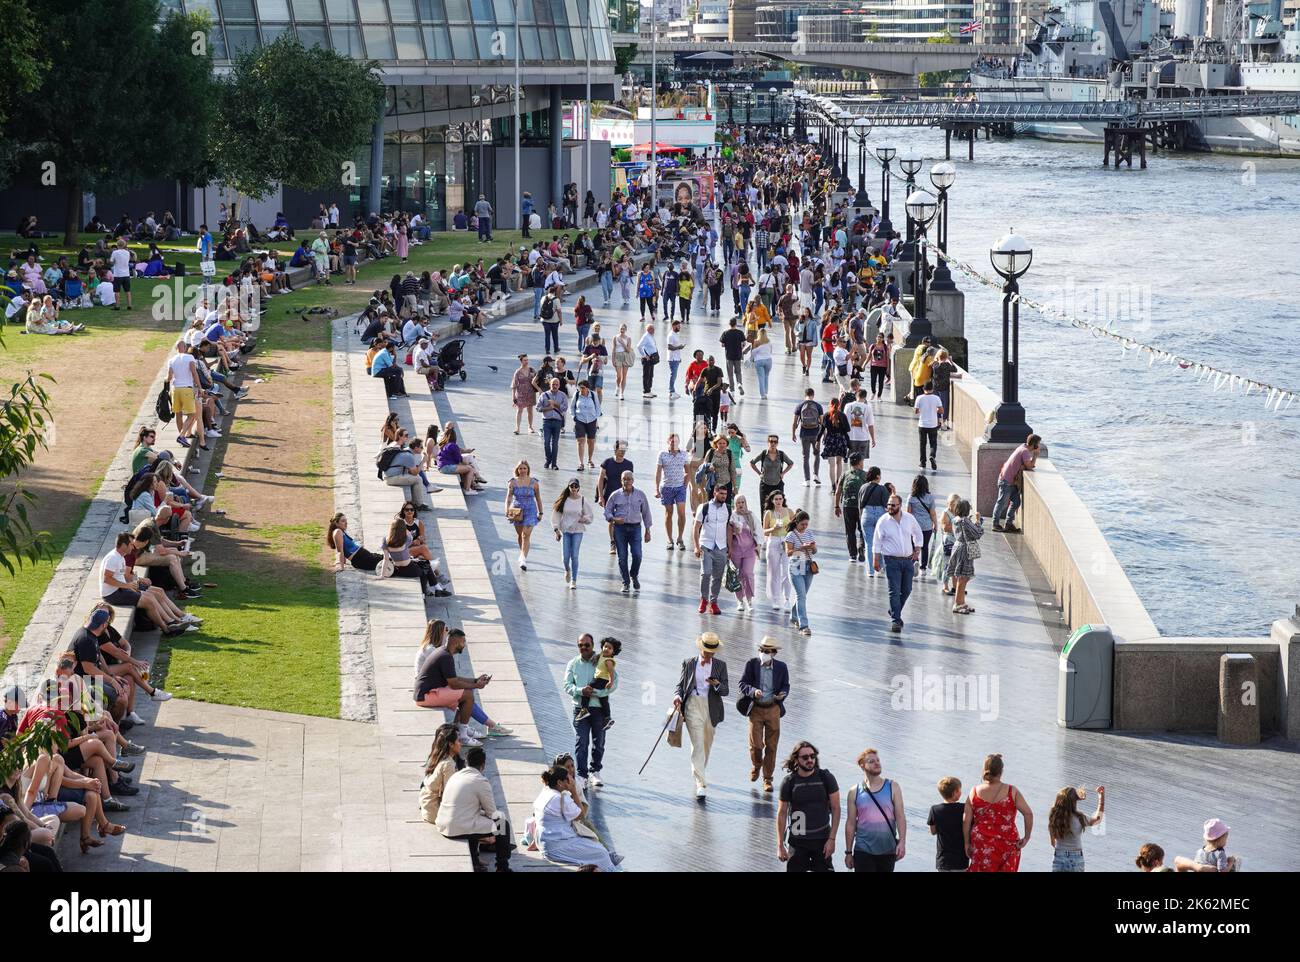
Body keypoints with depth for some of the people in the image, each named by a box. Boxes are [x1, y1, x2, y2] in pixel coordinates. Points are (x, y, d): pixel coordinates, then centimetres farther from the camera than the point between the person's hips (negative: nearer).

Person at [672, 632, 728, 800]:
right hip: (693, 706, -3)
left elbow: (725, 691, 1)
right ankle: (701, 784, -18)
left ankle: (698, 772, 39)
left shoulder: (720, 665, 5)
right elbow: (681, 684, 8)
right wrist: (678, 696, -13)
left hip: (711, 709, 3)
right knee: (698, 745, -12)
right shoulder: (689, 663, 4)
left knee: (707, 745, 15)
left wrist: (717, 684, -21)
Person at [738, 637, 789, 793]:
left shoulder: (781, 667, 2)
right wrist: (753, 691, -24)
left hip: (773, 709, 1)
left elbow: (785, 686, 10)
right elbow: (742, 684, -4)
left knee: (771, 746, 2)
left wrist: (782, 694, -13)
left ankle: (767, 779, 12)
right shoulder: (751, 664, -2)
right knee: (755, 744, -5)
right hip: (756, 709, -1)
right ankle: (756, 765, 28)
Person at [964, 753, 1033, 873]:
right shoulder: (1011, 792, -5)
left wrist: (967, 843, 7)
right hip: (1008, 844, 0)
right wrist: (1026, 838, 0)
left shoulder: (975, 792, -2)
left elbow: (966, 821, -2)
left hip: (982, 844, 0)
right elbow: (1028, 814, -8)